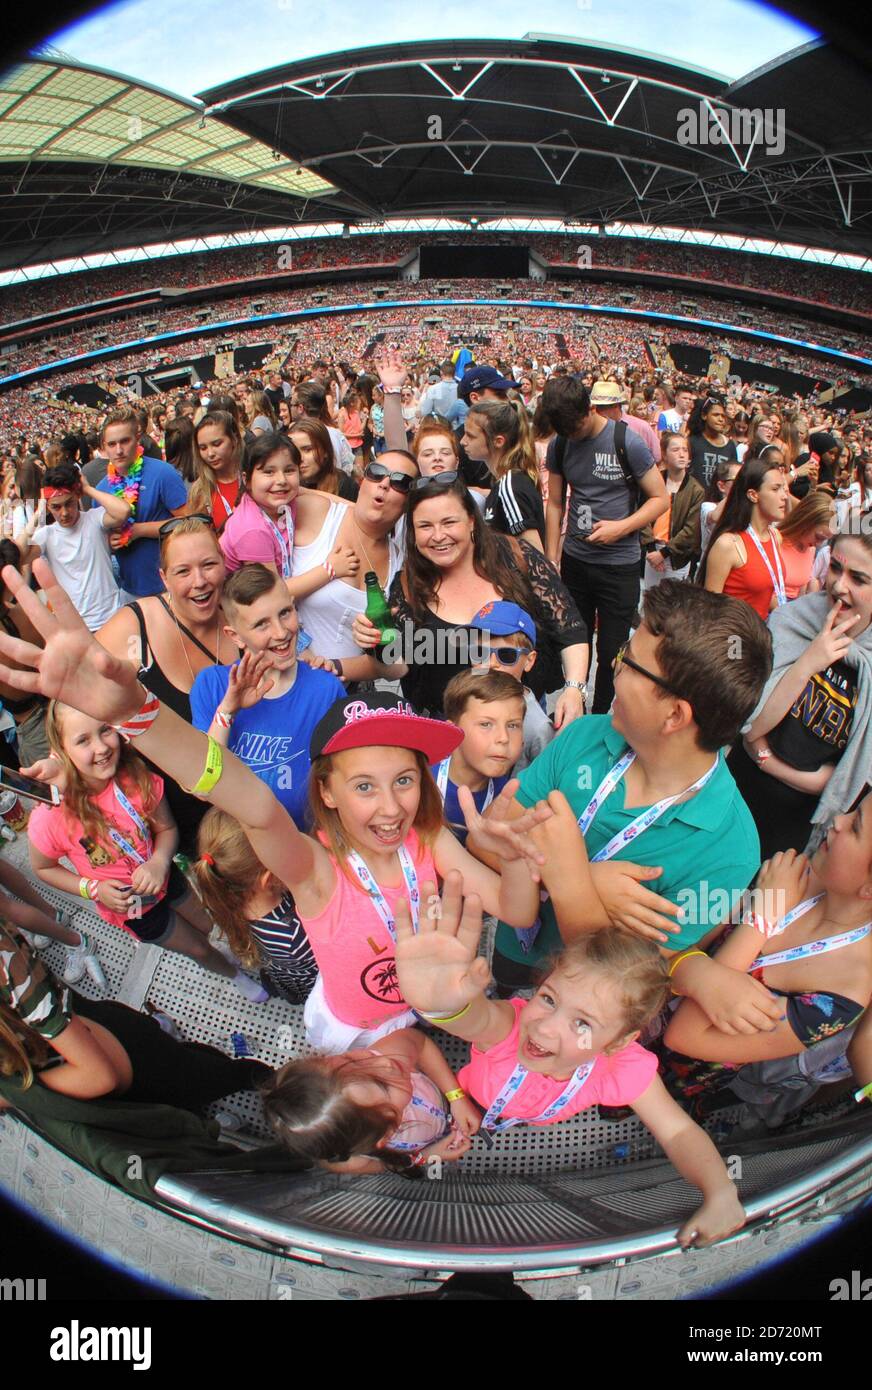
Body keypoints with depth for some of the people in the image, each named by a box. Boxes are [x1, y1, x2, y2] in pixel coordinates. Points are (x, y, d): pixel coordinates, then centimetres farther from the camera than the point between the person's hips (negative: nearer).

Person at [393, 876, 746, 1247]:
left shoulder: (626, 1068, -38)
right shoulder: (508, 1026, -49)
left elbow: (679, 1132, -30)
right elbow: (477, 1018, -73)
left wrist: (720, 1194, -50)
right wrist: (442, 1003, -99)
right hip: (470, 1110, -3)